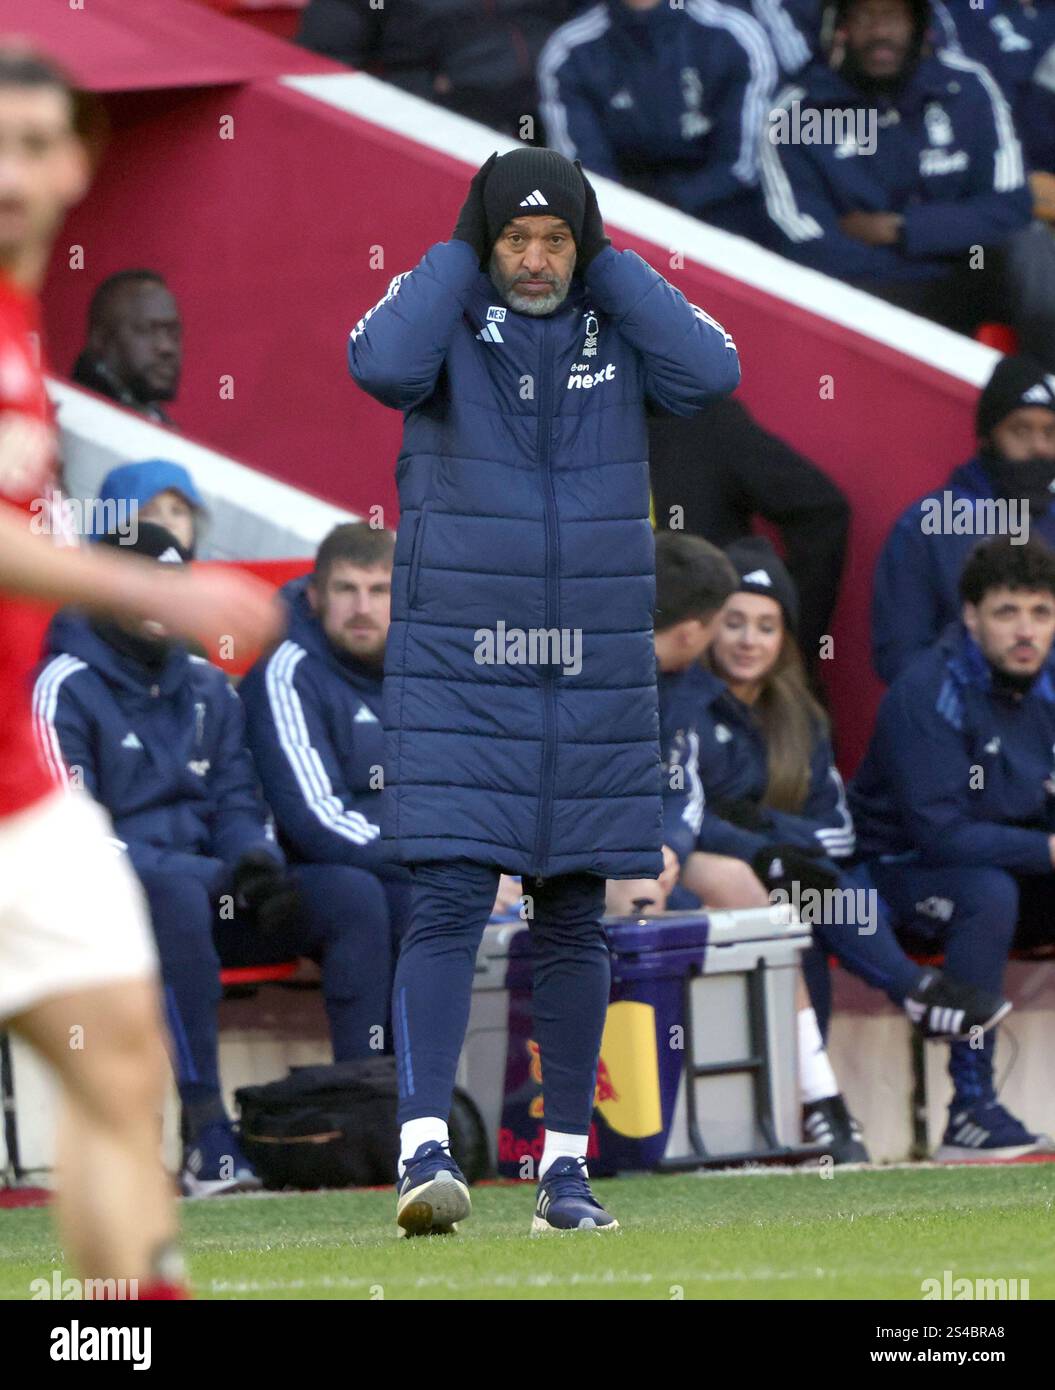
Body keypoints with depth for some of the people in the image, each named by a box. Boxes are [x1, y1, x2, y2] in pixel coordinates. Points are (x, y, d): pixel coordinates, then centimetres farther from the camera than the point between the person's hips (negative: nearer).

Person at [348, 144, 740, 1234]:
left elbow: (710, 371, -15)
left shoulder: (618, 324, 5)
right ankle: (425, 1153, -19)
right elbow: (382, 365, -26)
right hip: (455, 669, -3)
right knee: (448, 907, -13)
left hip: (591, 676, 3)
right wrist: (462, 245, -14)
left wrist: (602, 255, -9)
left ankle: (565, 1168, 13)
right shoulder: (445, 315, -3)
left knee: (571, 922, 7)